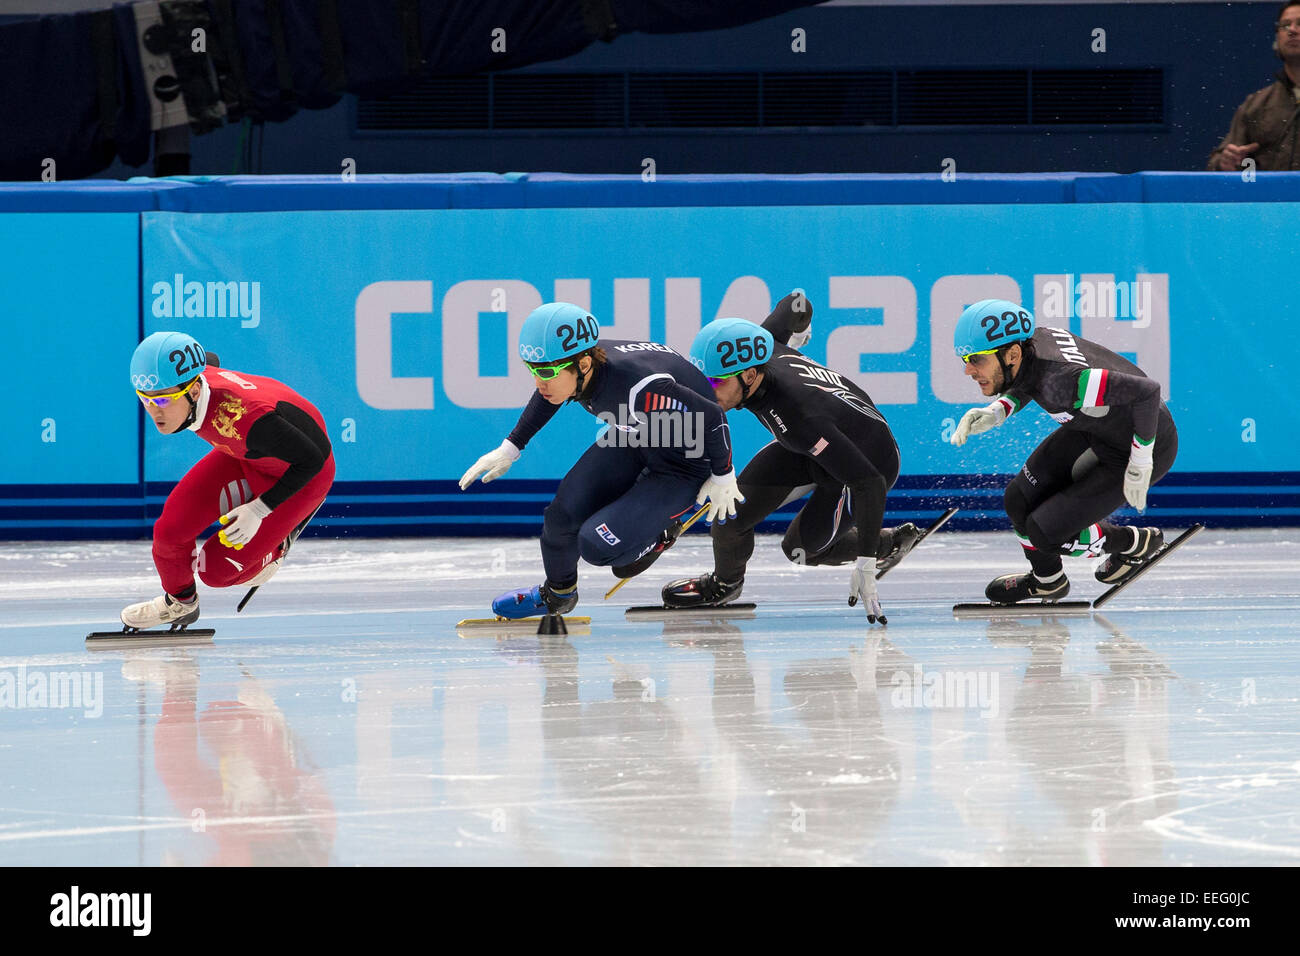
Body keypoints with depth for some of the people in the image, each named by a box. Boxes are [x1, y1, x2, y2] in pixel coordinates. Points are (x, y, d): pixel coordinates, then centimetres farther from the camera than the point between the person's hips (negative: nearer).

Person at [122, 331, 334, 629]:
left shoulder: (246, 418, -44)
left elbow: (313, 457, -30)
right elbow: (209, 361, 3)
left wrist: (260, 509, -25)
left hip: (300, 473, -6)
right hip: (242, 457, 6)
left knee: (216, 569, -9)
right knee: (171, 529, -8)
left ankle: (276, 546, 24)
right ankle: (179, 603, 24)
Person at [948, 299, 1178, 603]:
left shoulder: (1059, 381, -39)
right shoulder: (1030, 340, -15)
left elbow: (1147, 390, -38)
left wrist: (1140, 466, -26)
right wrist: (995, 413, -9)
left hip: (1145, 444, -8)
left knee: (1044, 531, -7)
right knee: (1019, 501, 5)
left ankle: (1135, 543, 18)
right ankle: (1047, 580, 33)